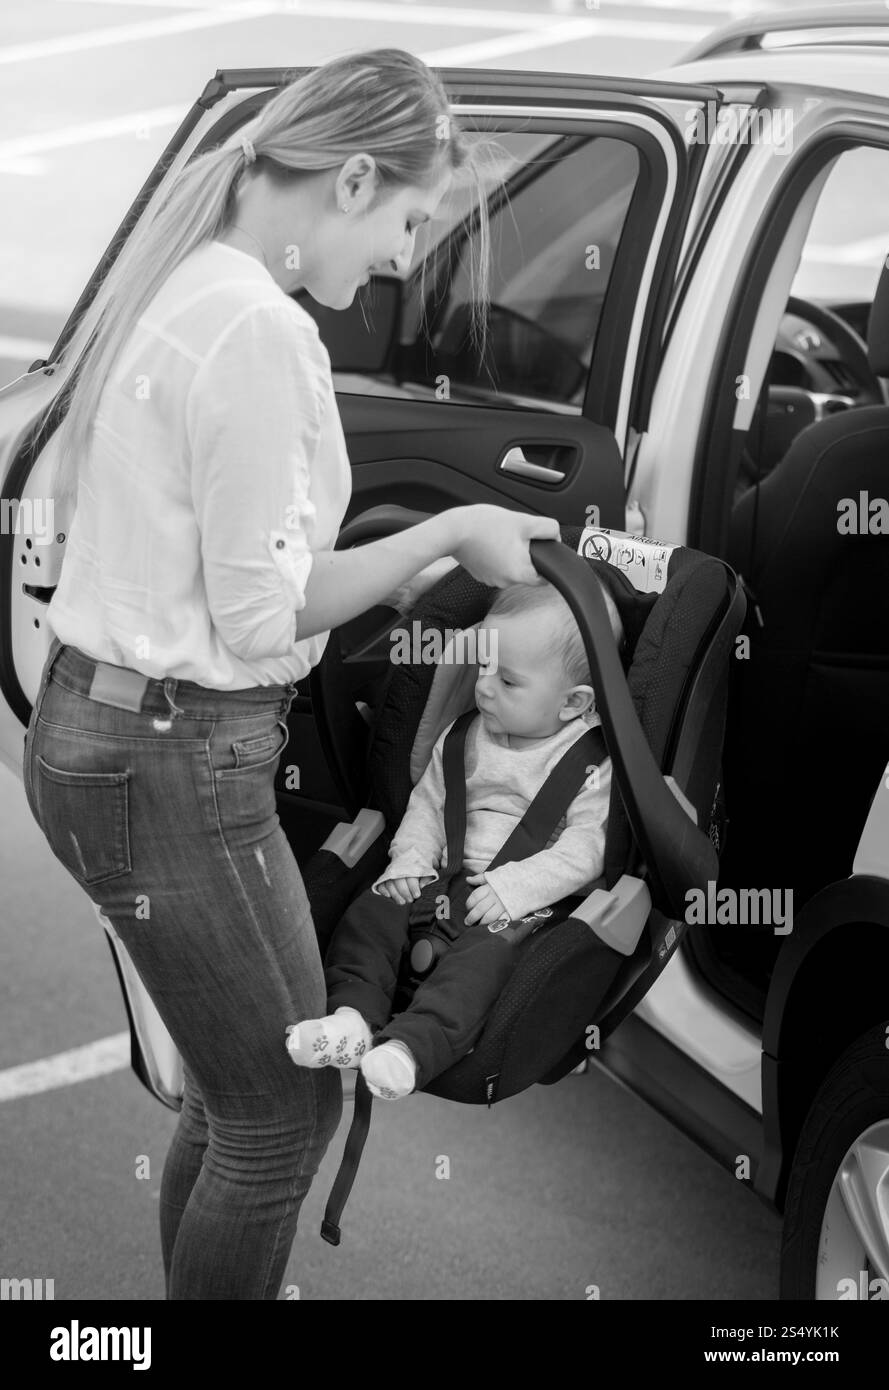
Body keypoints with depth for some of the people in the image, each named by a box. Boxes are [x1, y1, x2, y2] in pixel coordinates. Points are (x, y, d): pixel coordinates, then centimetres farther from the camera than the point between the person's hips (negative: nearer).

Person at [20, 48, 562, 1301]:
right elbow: (262, 613, -18)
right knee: (284, 1114, 5)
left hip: (91, 729, 10)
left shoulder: (185, 288, 11)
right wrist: (450, 534, -8)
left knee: (232, 1091, 20)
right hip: (170, 766, -10)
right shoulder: (260, 328, -20)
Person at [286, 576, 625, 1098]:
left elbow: (585, 848, -13)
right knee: (371, 911, -18)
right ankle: (352, 1012, -31)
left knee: (486, 955, -35)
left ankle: (410, 1046, -50)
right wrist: (412, 859, -1)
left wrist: (514, 887, -23)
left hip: (524, 902, -6)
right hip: (446, 879, 6)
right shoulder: (465, 736, 13)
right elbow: (428, 801, 18)